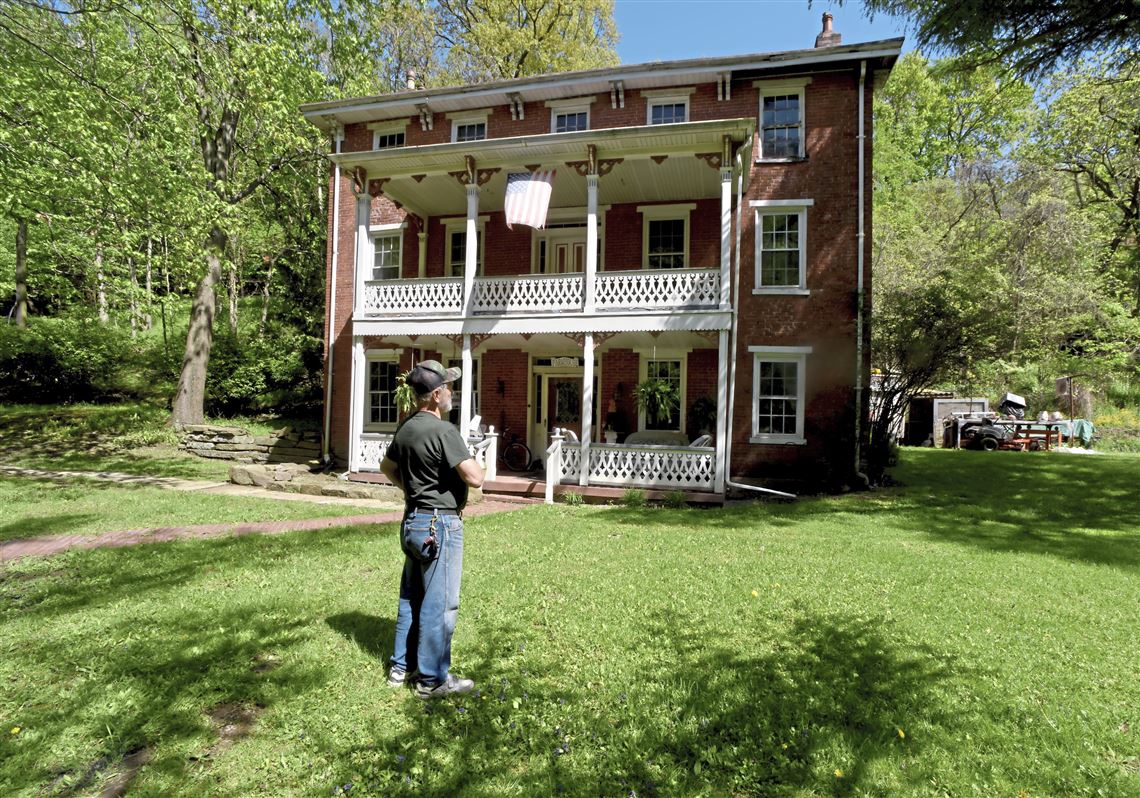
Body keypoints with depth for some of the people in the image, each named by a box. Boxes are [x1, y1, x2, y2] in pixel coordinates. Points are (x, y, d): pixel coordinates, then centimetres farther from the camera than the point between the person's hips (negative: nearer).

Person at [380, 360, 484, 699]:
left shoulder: (405, 428, 8)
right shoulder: (443, 431, -20)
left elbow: (387, 467, 23)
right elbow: (475, 478, -24)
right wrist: (468, 458, -4)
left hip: (412, 521, 9)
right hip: (440, 524, -9)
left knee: (410, 597, 18)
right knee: (440, 604, 2)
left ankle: (401, 667, 30)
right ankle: (433, 679, 13)